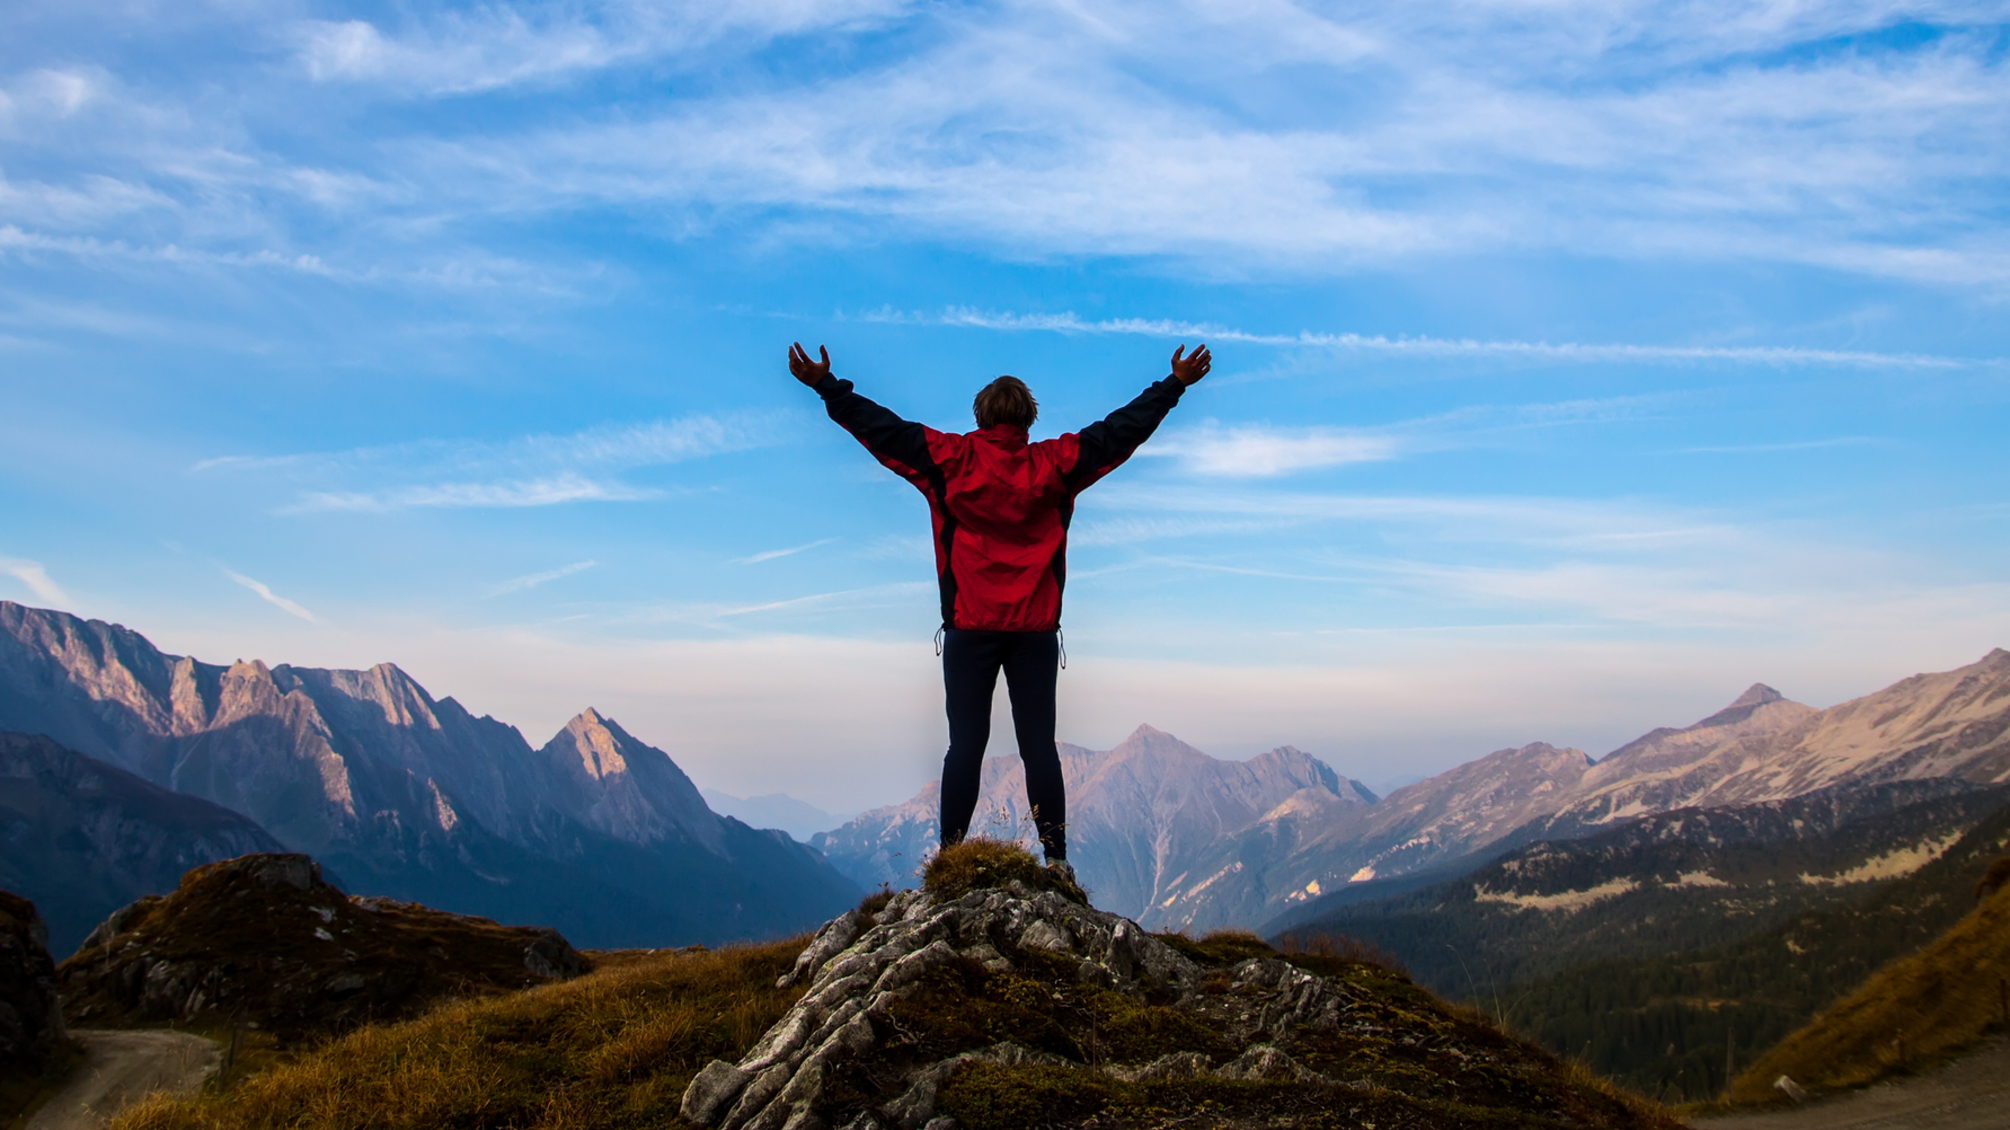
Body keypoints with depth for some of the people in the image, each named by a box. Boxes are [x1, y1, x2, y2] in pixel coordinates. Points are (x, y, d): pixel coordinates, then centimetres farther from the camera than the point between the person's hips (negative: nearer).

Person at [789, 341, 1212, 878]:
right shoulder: (1053, 465, 2)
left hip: (969, 629, -1)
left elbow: (883, 428, 3)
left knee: (965, 744, 2)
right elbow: (1120, 430, 7)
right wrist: (1175, 385, 16)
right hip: (1036, 631, 1)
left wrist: (827, 385, 10)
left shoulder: (951, 460, -1)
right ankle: (1056, 856, 4)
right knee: (1039, 744, 4)